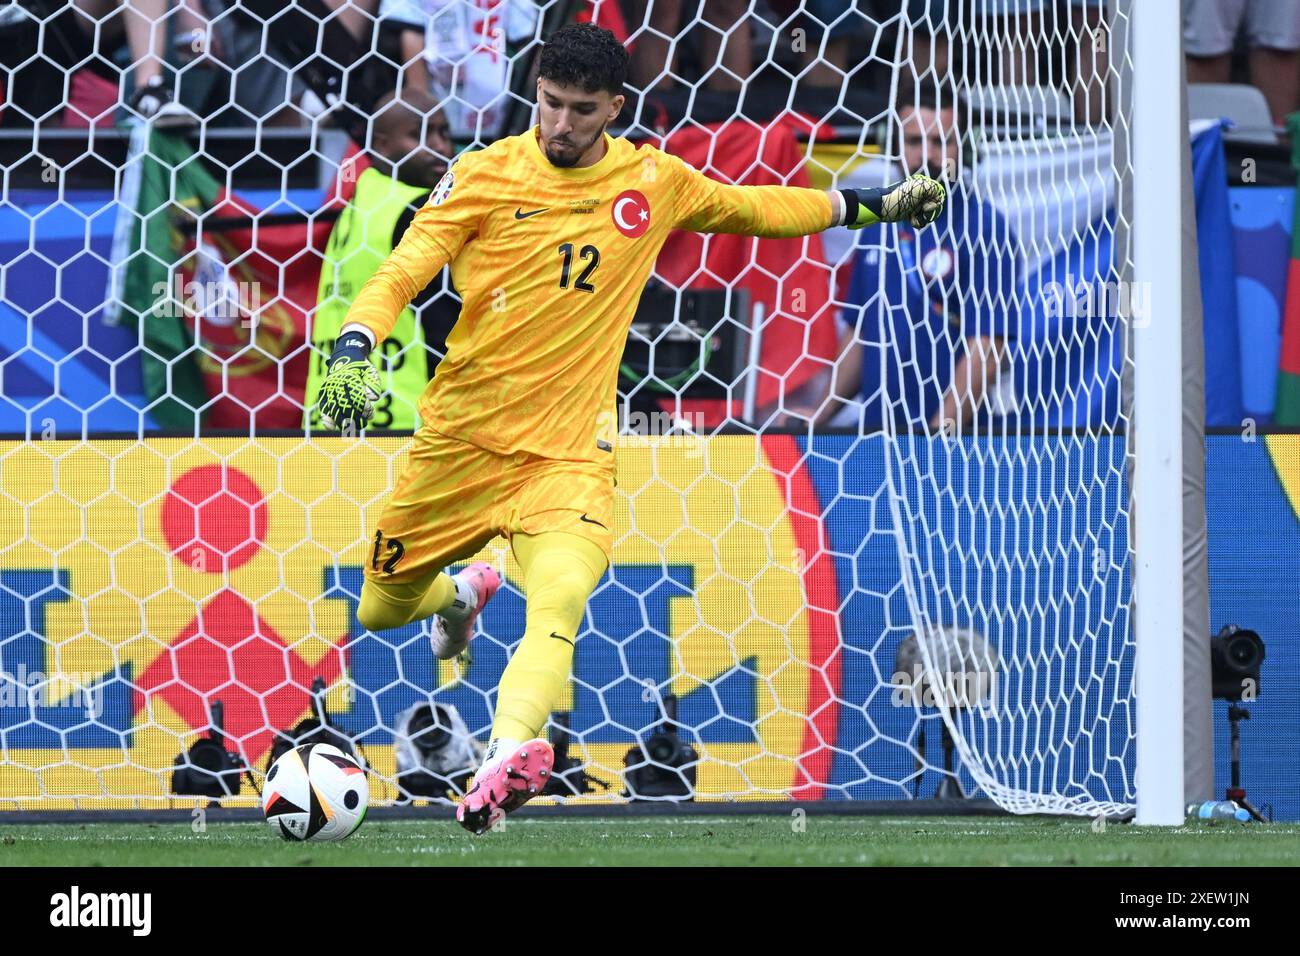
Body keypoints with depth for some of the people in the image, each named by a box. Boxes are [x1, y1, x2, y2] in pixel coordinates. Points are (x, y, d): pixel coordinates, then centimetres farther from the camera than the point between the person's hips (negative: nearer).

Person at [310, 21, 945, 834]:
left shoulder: (653, 181, 4)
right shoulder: (485, 175, -3)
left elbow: (752, 208, 22)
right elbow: (403, 271, -8)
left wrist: (874, 205, 22)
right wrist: (353, 351, -27)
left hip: (569, 453, -1)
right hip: (460, 438, 1)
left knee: (560, 604, -29)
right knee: (382, 611, 15)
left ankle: (508, 760, -47)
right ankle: (464, 594, 51)